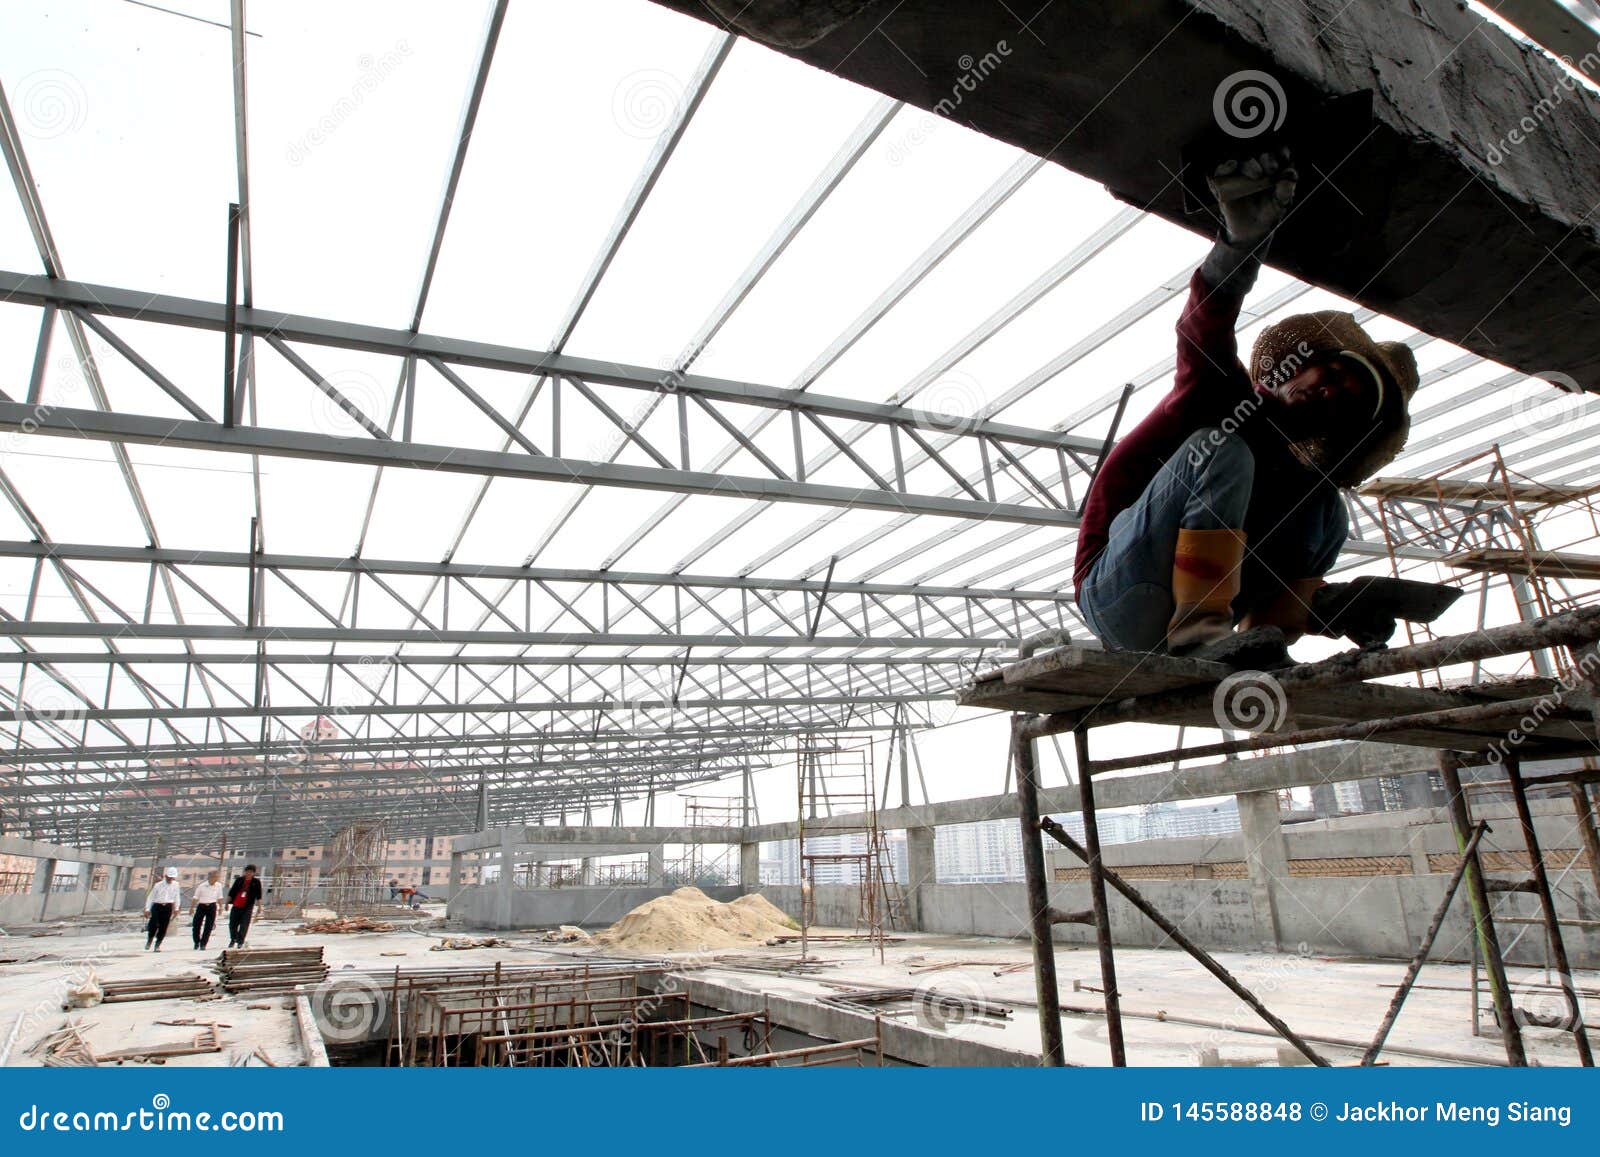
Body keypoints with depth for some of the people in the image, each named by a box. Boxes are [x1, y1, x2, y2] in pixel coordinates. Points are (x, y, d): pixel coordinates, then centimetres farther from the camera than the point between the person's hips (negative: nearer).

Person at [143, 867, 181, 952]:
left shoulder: (175, 885, 4)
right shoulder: (158, 885, -3)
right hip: (157, 906, -2)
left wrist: (176, 909, 12)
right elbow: (150, 897, 3)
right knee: (154, 924, -11)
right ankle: (149, 941, 18)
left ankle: (157, 945, 13)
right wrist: (147, 909, -1)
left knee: (163, 927, -1)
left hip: (168, 907, 2)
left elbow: (177, 897, 13)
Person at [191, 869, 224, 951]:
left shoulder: (219, 886, -1)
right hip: (201, 906, -1)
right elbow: (196, 898, -2)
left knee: (208, 927, -1)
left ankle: (203, 944, 10)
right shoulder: (202, 886, -9)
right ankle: (196, 942, 25)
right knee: (196, 925, 2)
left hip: (212, 907, 1)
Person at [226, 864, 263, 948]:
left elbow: (258, 896, 1)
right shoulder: (239, 880, 5)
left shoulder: (256, 882, 1)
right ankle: (233, 939, 32)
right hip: (236, 906, 2)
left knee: (244, 925, -6)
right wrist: (227, 903, 9)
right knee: (232, 924, 9)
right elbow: (231, 892, 11)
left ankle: (240, 941, 5)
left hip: (247, 907, -2)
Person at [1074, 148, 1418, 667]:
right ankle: (1196, 628, -34)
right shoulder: (1224, 390, 6)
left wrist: (1329, 605, -12)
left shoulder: (1301, 485, 20)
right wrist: (1244, 234, -37)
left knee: (1326, 507, 1)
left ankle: (1258, 653, -18)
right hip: (1114, 594, -5)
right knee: (1221, 449, -21)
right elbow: (1203, 332, -18)